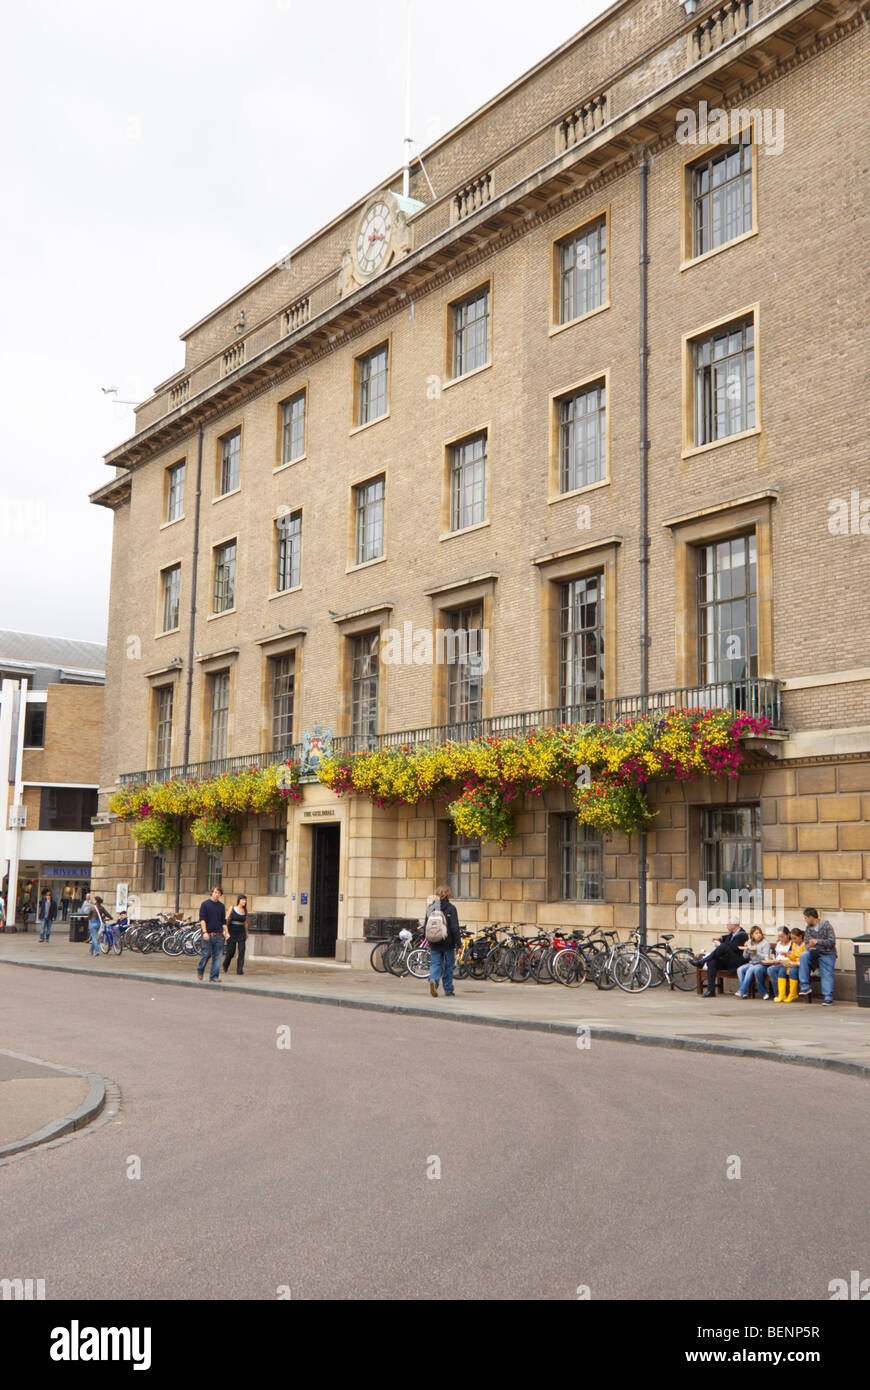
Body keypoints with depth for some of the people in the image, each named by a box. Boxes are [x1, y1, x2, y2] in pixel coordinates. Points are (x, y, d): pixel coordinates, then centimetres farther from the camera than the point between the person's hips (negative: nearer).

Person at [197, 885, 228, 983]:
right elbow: (202, 919, -6)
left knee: (217, 957, 0)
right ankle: (200, 971, 26)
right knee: (206, 954, 0)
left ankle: (214, 977, 3)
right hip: (208, 935, -4)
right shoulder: (205, 904, 0)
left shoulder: (221, 906, 13)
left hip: (219, 935, 4)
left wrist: (226, 932, 8)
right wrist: (204, 932, -15)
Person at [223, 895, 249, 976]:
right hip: (232, 932, -2)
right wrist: (226, 932, -13)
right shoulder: (232, 909, -3)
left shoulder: (245, 911, 6)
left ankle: (239, 970, -9)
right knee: (231, 952, 4)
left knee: (242, 951, -11)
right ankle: (225, 966, 32)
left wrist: (246, 933, 23)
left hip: (241, 933, 2)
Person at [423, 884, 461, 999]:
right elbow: (455, 928, -13)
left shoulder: (430, 908, 3)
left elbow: (425, 926, 9)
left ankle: (433, 980, -23)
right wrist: (458, 944, -8)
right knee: (448, 966, 10)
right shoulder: (450, 908, -10)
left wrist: (429, 940, 22)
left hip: (434, 943, 3)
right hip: (448, 943, -2)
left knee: (435, 964, 7)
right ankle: (449, 991, 19)